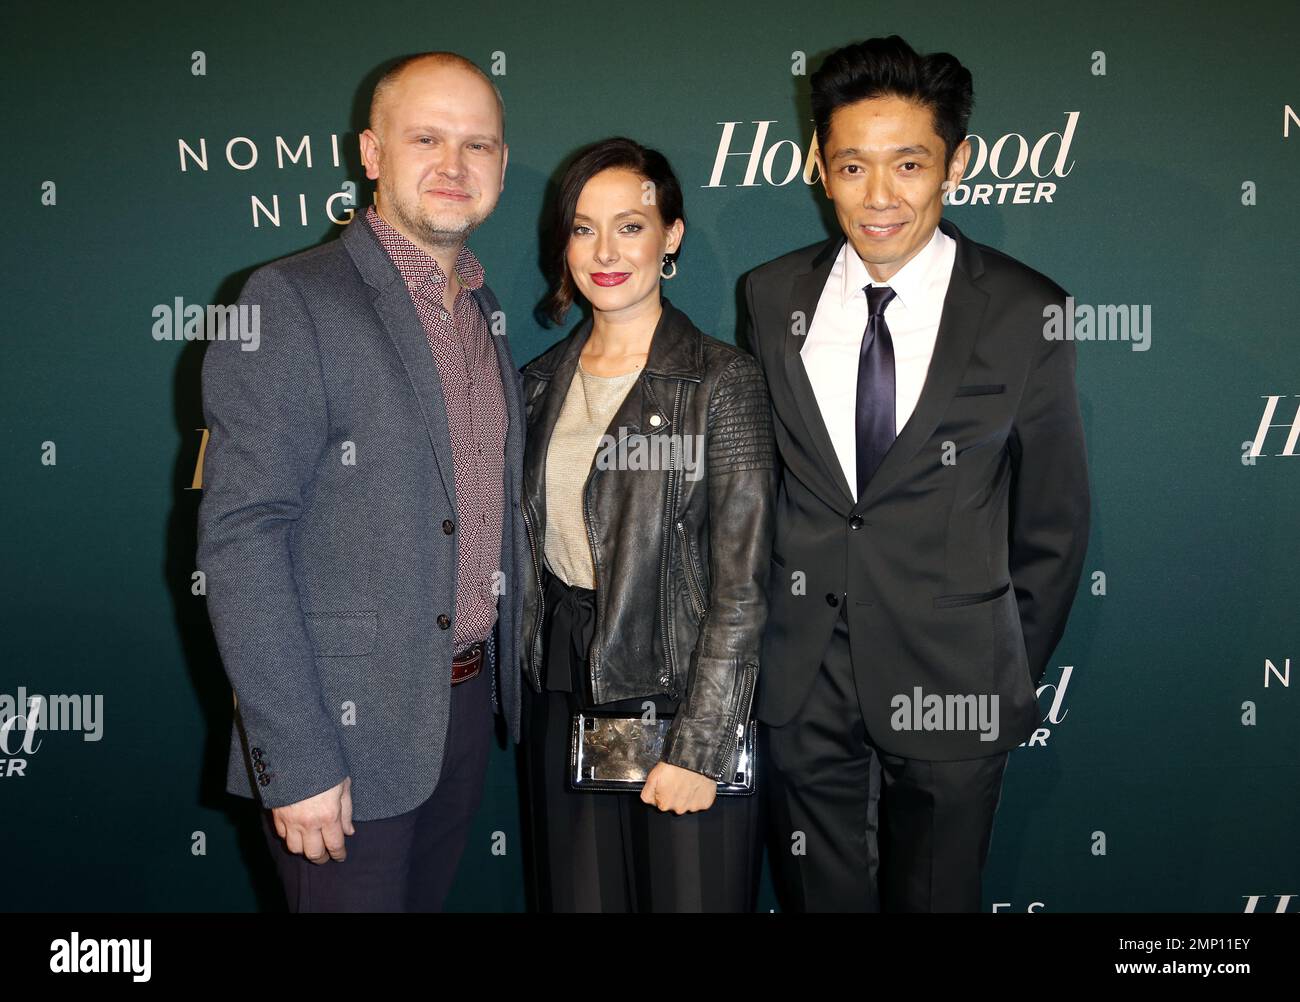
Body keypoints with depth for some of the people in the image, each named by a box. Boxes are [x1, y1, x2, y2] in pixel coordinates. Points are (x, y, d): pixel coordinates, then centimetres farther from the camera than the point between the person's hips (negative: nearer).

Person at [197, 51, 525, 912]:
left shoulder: (487, 312, 11)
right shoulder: (292, 301, -13)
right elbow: (239, 538, -17)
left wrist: (504, 677, 12)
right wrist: (296, 758, -20)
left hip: (468, 703, 7)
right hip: (345, 723, -6)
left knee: (429, 898, 19)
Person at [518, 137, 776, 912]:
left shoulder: (723, 381, -10)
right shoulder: (544, 382, 8)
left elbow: (739, 587, -13)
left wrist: (698, 749, -15)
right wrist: (528, 674, 8)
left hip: (680, 694, -5)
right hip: (563, 690, 5)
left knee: (689, 896, 7)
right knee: (577, 897, 15)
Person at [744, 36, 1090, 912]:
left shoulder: (1026, 314, -9)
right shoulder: (772, 298, 0)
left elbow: (1054, 520, -1)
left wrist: (1015, 677, 5)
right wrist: (764, 635, 7)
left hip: (952, 679, -2)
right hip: (801, 674, 2)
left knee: (937, 895, 15)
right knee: (817, 895, 17)